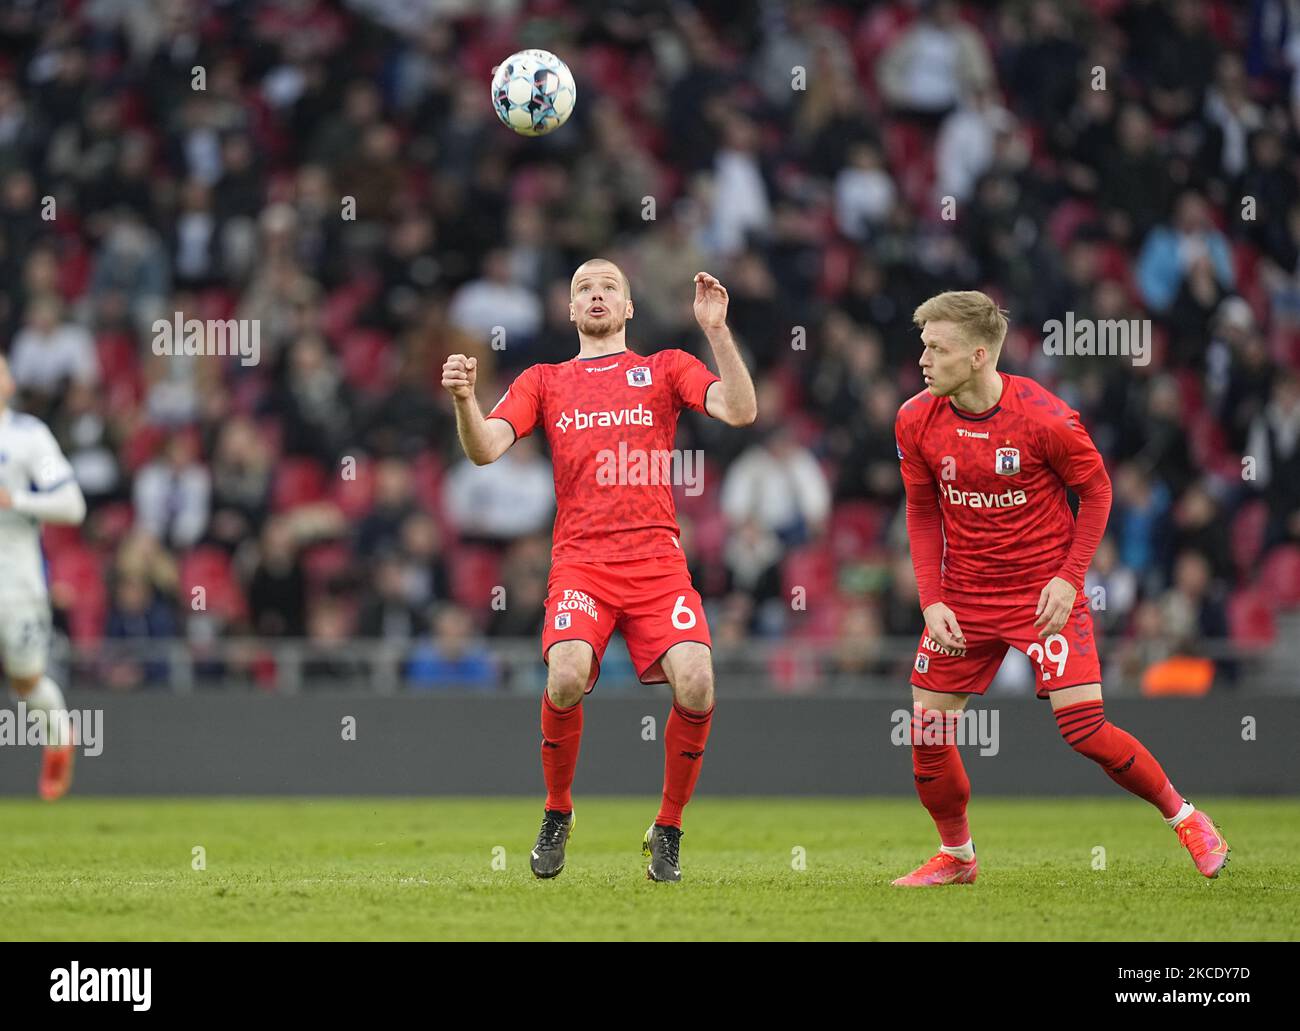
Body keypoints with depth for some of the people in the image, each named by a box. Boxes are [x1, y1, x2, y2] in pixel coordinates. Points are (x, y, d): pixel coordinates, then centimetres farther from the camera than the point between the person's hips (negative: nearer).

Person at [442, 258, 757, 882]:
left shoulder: (665, 369, 16)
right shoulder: (544, 381, 18)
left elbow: (741, 411, 1)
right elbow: (485, 449, 6)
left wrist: (717, 331, -8)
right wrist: (463, 399, -14)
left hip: (657, 560, 0)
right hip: (580, 560, 0)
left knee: (695, 687, -21)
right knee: (566, 677, -27)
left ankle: (668, 832, 1)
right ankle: (557, 815, 0)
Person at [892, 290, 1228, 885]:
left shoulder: (1044, 417, -18)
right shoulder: (916, 421, -6)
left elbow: (1096, 489, -4)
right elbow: (922, 513, 7)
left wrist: (1068, 577, -13)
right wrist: (931, 600, -3)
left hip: (1044, 592, -4)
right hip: (964, 597, 4)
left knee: (1083, 728, -13)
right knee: (927, 734, -1)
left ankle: (1183, 817, 9)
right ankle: (956, 856, 21)